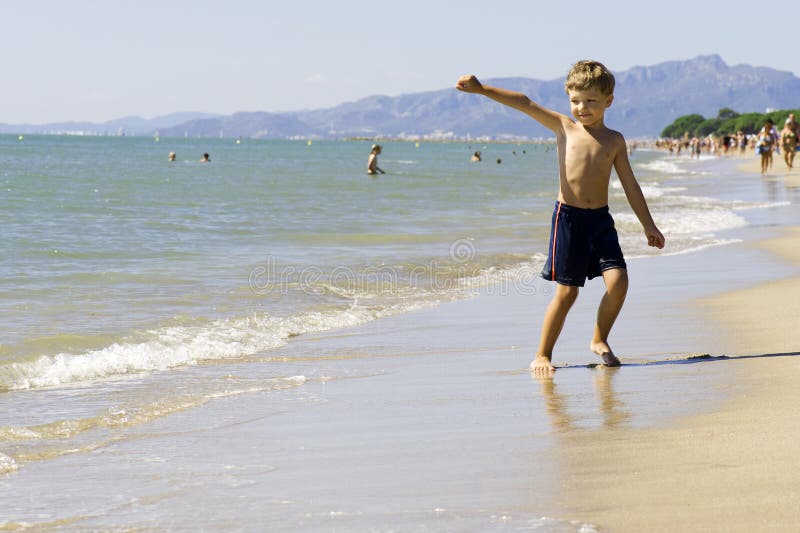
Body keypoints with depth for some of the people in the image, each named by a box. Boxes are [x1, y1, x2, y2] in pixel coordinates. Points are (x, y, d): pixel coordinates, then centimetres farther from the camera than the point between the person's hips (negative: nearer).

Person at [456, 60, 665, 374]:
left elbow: (630, 185, 12)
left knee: (618, 280, -12)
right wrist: (482, 90, -18)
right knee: (567, 291, -4)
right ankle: (542, 355, 10)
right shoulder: (564, 127, 2)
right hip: (568, 216, -2)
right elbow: (525, 104, -8)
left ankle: (599, 340, 12)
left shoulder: (614, 141, 7)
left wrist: (648, 225, 11)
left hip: (601, 219, 2)